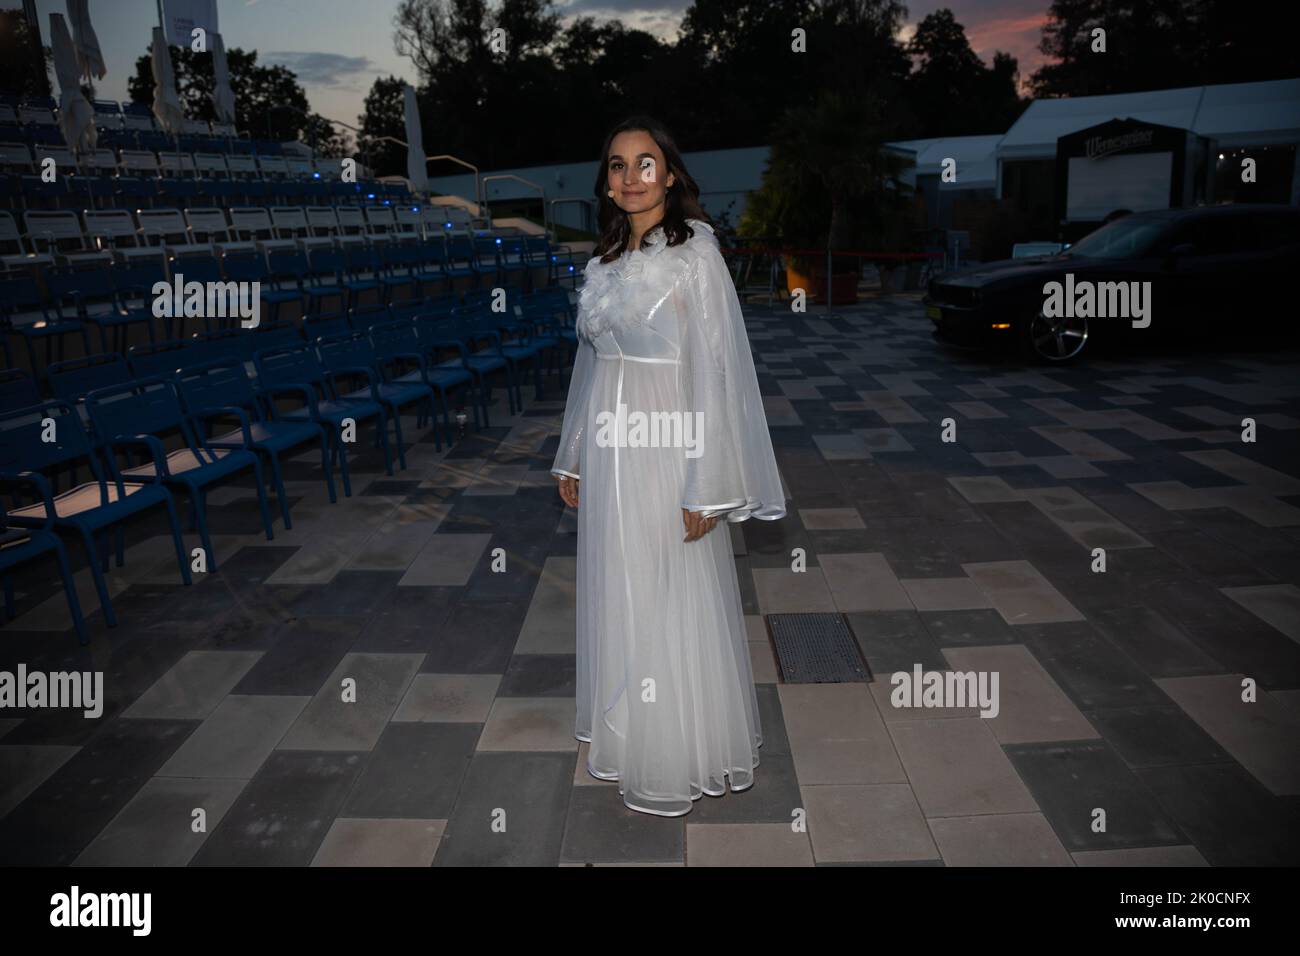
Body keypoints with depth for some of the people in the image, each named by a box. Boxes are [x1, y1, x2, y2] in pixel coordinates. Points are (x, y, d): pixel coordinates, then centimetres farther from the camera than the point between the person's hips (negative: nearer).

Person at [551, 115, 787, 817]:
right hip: (609, 453, 7)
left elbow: (715, 370, -15)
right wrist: (572, 458, 16)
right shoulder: (603, 260, 10)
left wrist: (705, 487, -18)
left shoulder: (695, 252, -10)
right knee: (616, 597, 16)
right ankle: (627, 738, 36)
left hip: (666, 449, -6)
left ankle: (678, 764, 24)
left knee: (673, 605, 4)